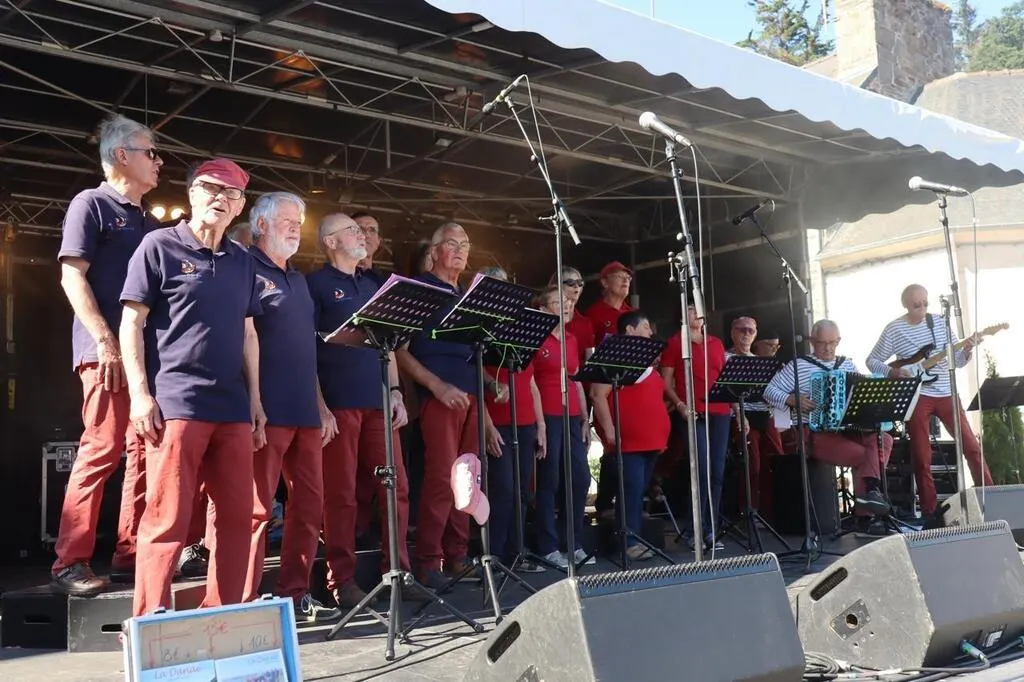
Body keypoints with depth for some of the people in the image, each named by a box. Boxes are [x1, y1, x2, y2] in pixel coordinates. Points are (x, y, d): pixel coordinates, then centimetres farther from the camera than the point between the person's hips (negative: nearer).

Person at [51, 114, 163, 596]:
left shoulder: (149, 221, 22)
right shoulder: (91, 204, 1)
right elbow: (72, 275, -8)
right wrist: (104, 339, -18)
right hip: (109, 351, -8)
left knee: (145, 452, 6)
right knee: (103, 449, -12)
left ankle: (129, 556, 12)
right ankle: (71, 563, -7)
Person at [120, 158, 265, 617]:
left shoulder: (242, 261, 17)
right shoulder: (159, 246, 2)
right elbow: (131, 323, -2)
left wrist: (255, 401, 14)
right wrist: (140, 394, -11)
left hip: (232, 407, 6)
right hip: (174, 403, -5)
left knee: (236, 515, 7)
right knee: (167, 519, -6)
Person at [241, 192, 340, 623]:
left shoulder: (298, 280, 23)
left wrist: (321, 406, 19)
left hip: (305, 412, 8)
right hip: (267, 411, -8)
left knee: (309, 505, 9)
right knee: (257, 509, -6)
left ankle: (295, 595, 17)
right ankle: (244, 604, 0)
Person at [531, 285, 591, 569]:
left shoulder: (572, 340, 16)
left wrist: (585, 419, 13)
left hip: (572, 417, 7)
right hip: (548, 417, -7)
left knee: (582, 479, 4)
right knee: (549, 483, -3)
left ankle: (574, 543, 14)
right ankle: (548, 547, 4)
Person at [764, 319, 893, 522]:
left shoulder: (848, 365, 17)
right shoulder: (799, 366, 2)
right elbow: (769, 391, 0)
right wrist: (792, 400, -17)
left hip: (849, 429, 6)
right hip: (816, 433, -5)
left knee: (884, 440, -20)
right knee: (862, 454, -26)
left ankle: (870, 490, -25)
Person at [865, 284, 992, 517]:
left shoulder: (940, 322, 4)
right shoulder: (894, 329, -4)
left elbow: (957, 362, 8)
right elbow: (872, 360, 1)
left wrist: (966, 351, -13)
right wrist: (893, 372, -15)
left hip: (946, 393, 3)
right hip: (916, 397, -2)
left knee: (971, 446, 5)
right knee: (922, 458, 1)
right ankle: (930, 511, 10)